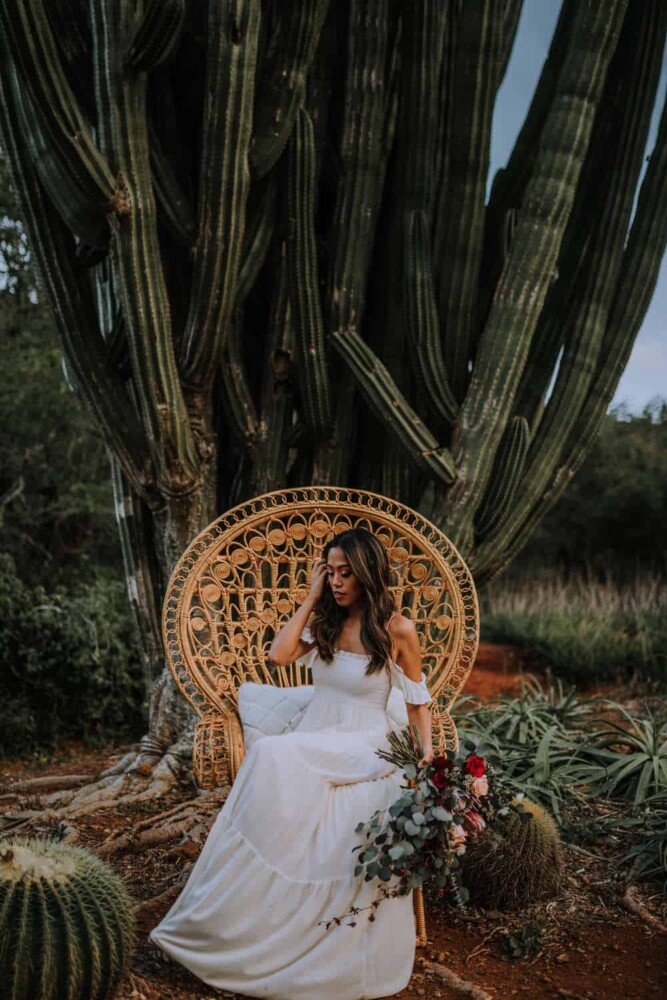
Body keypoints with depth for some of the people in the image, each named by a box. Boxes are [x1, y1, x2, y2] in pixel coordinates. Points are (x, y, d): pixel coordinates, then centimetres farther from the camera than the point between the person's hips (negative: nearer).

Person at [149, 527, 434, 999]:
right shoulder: (325, 621, 12)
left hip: (363, 748, -3)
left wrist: (427, 752, -10)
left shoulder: (398, 630, -1)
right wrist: (312, 597, 1)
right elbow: (279, 654, -4)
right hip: (311, 743, 3)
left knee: (274, 756, -34)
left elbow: (418, 701, 5)